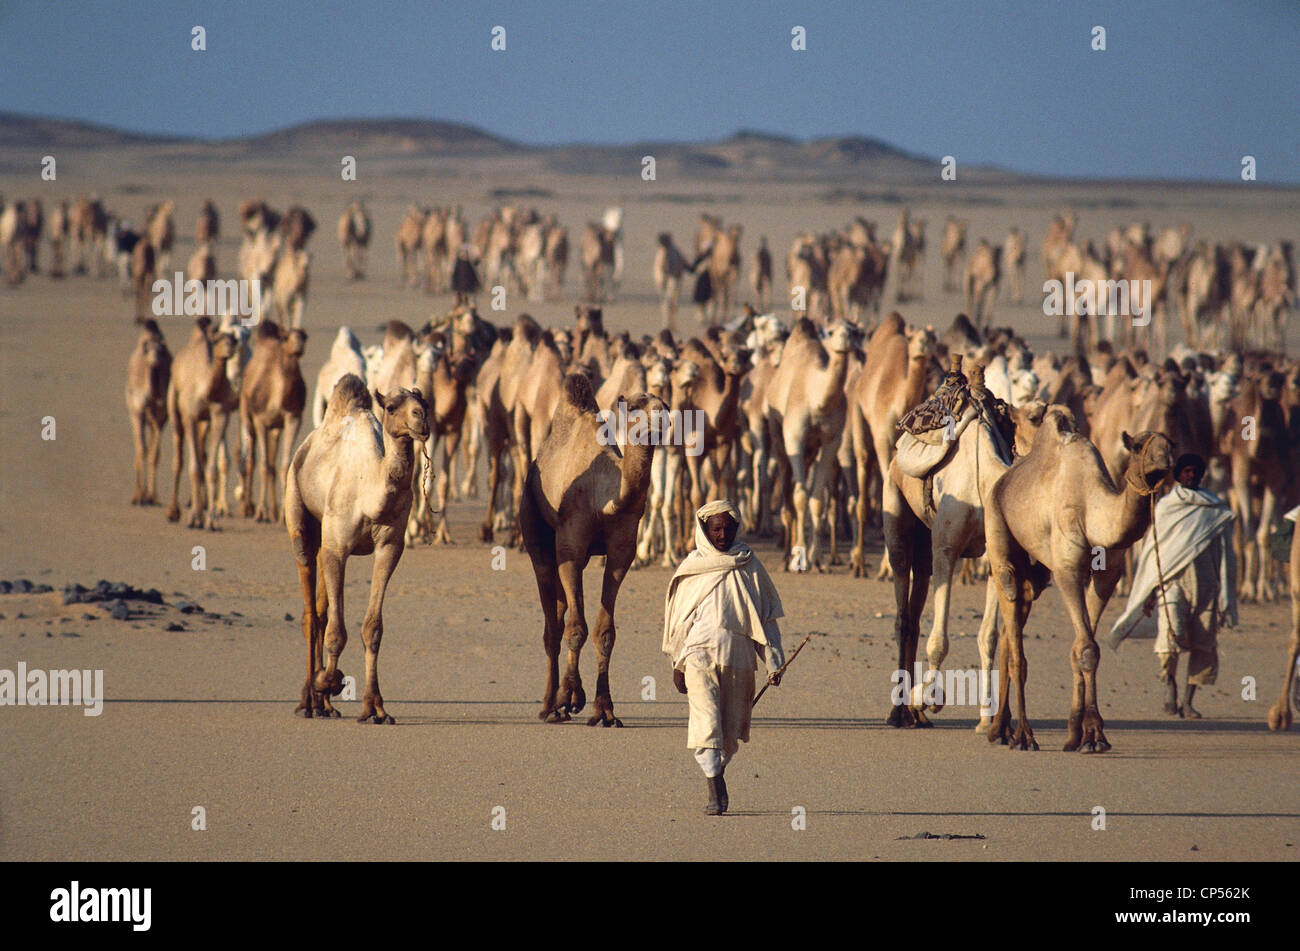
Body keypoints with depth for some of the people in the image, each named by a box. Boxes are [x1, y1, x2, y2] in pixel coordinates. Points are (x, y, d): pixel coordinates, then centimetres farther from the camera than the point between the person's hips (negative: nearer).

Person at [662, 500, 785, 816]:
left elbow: (767, 616, 12)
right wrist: (677, 663, 15)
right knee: (706, 721, -16)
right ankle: (716, 791, -18)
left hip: (737, 653, 1)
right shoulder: (691, 567, 10)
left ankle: (716, 776, 28)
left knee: (730, 730, 5)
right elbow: (678, 618, 16)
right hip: (699, 650, -1)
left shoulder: (748, 565, 10)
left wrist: (773, 662, 7)